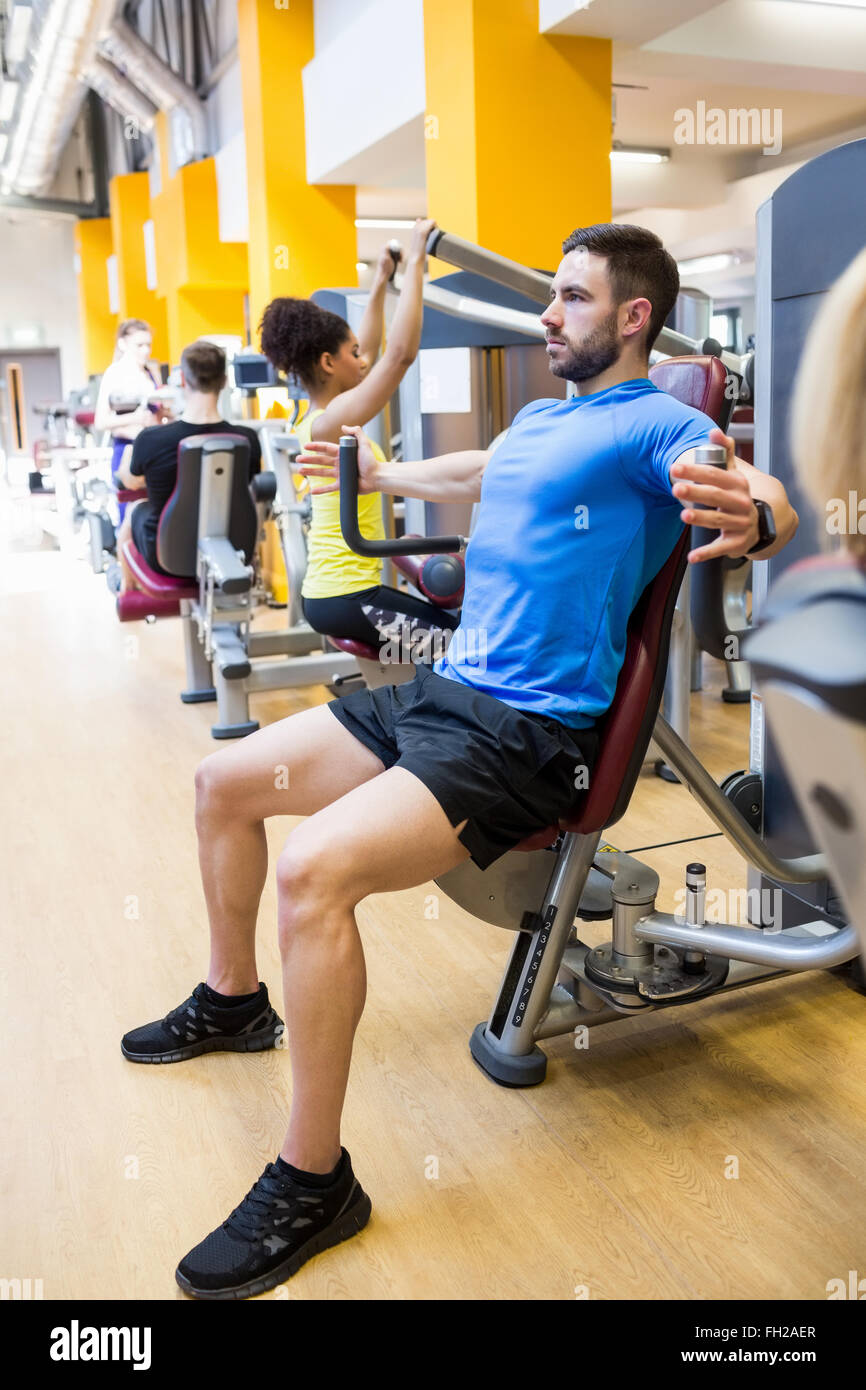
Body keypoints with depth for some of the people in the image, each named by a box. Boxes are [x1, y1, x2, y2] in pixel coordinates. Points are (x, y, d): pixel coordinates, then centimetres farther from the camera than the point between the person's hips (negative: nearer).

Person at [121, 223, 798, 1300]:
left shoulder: (651, 425, -9)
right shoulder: (539, 421, 18)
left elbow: (773, 502, -28)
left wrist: (749, 514, -52)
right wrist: (380, 475, 52)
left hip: (527, 734, -9)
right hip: (442, 690, 10)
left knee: (313, 871, -30)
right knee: (223, 782, 13)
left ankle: (313, 1183, -13)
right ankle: (233, 1002, 33)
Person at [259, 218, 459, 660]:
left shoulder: (318, 419, 9)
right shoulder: (331, 422, -18)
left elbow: (371, 354, 23)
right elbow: (401, 354, -25)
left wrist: (380, 282, 26)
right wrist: (415, 263, -18)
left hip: (329, 592, 10)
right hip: (345, 599, -10)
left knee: (446, 622, 22)